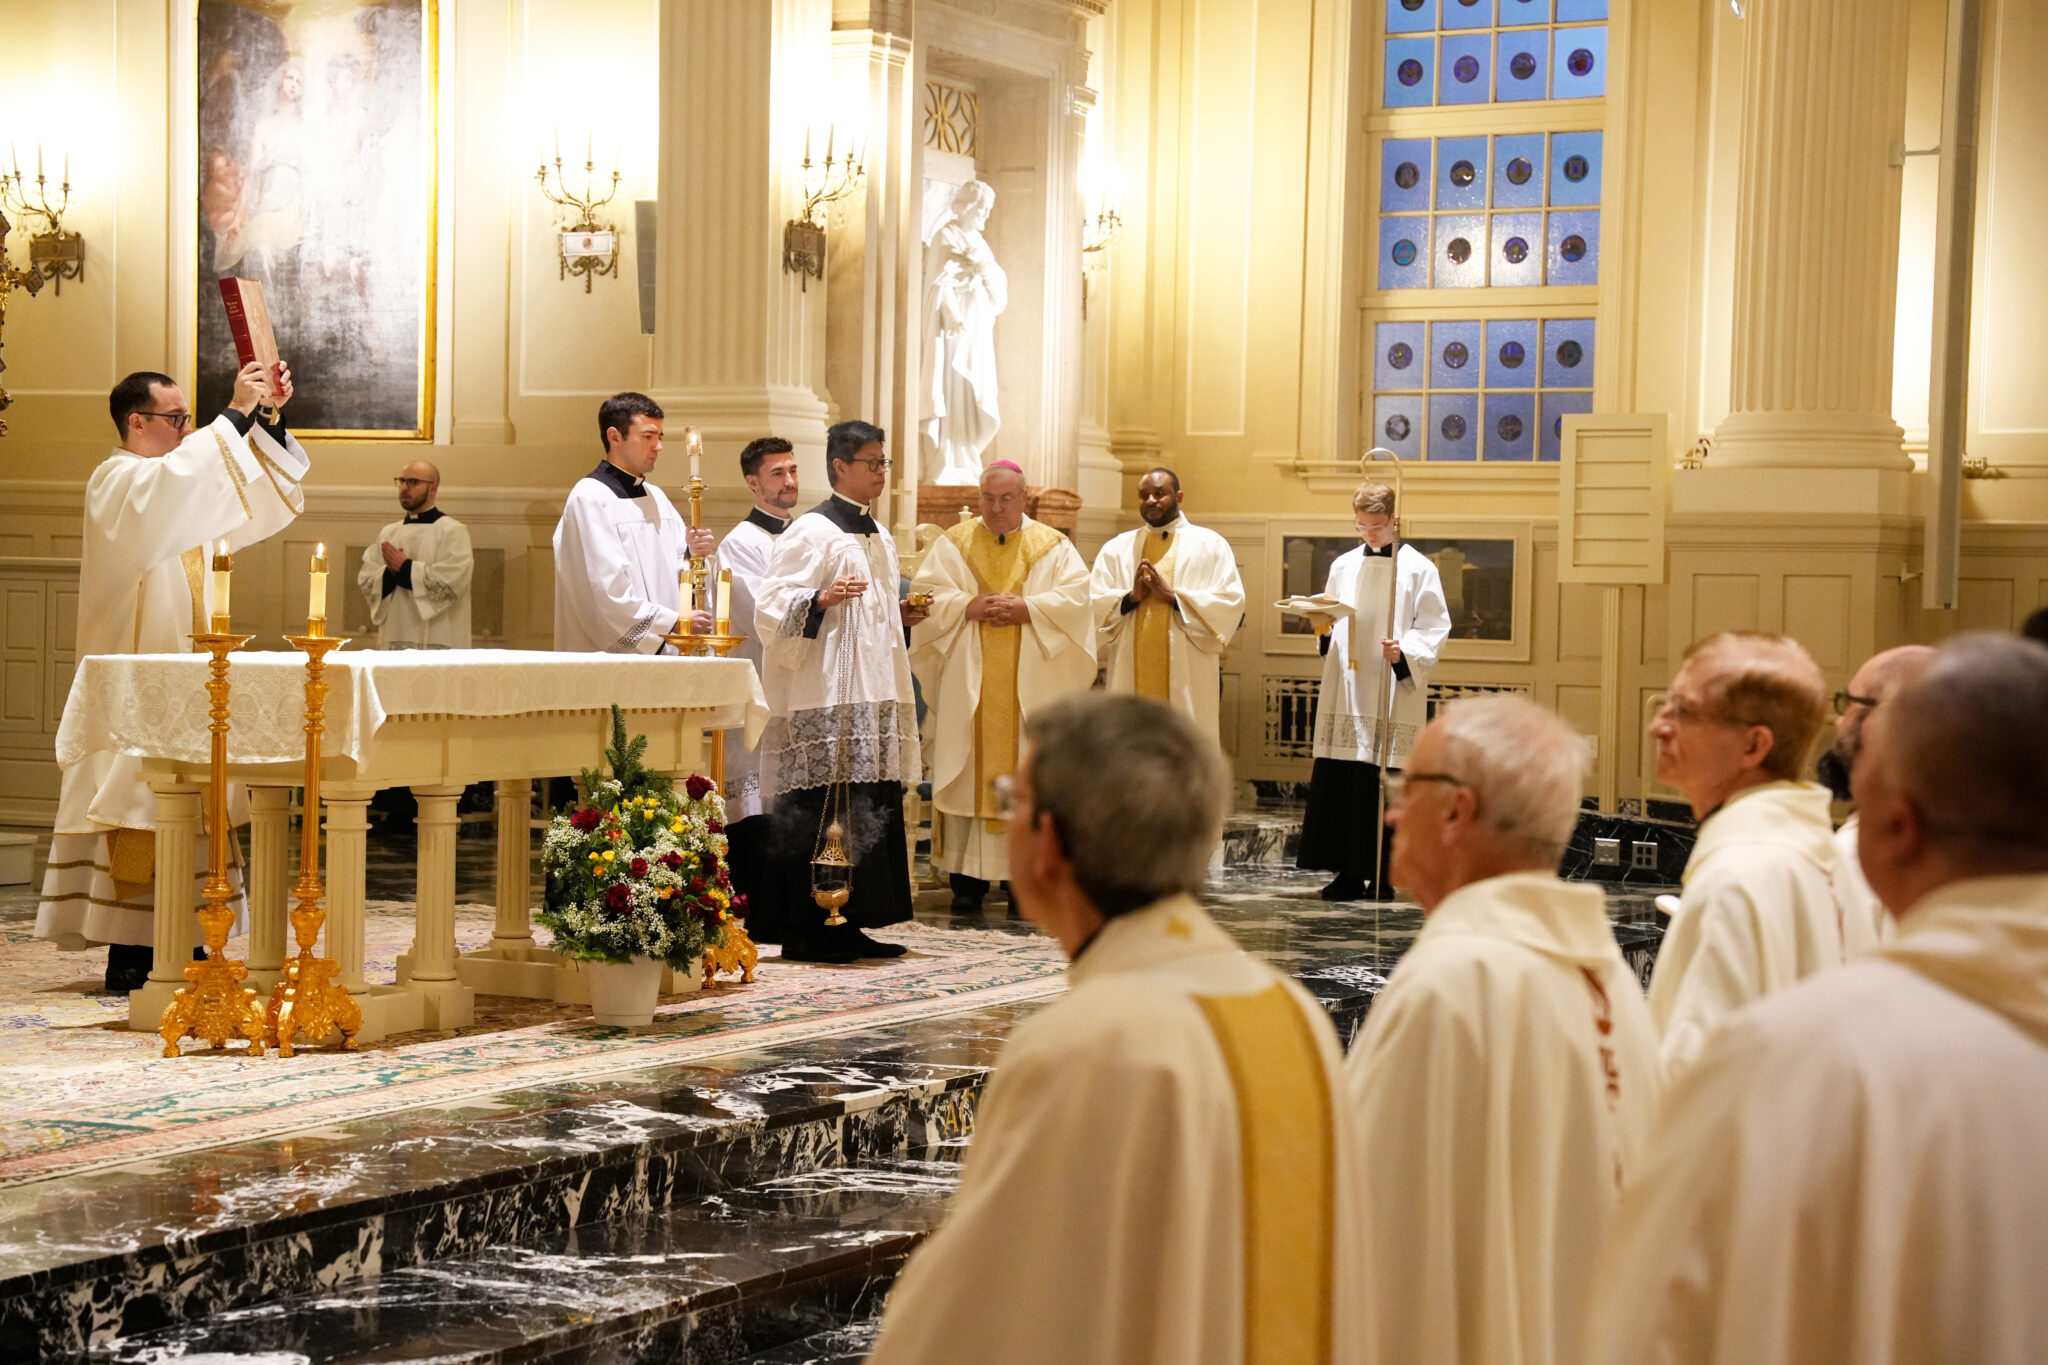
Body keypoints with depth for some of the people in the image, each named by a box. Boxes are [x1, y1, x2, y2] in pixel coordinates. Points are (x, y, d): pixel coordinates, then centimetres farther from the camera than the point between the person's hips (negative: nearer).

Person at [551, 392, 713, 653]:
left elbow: (677, 573, 14)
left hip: (662, 651, 7)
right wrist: (675, 622, -18)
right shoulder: (589, 499, -9)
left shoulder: (656, 497, 17)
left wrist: (692, 554, -8)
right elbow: (608, 592, -16)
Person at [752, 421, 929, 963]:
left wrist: (901, 614, 12)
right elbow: (772, 608, -13)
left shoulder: (879, 538, 19)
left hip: (874, 695, 9)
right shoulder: (811, 532, -7)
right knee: (818, 812, -10)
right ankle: (803, 932, -5)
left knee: (869, 810, 6)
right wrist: (821, 599, -29)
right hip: (824, 699, -9)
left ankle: (847, 926, 11)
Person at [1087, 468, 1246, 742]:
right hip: (1131, 676, 2)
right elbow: (1093, 603, 5)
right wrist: (1130, 597, -13)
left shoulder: (1210, 545, 8)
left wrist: (1173, 595, -13)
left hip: (1187, 680, -2)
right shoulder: (1117, 548, 15)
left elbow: (1231, 601, -5)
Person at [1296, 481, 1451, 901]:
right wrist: (1323, 628, -2)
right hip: (1345, 691, 4)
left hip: (1393, 696, -4)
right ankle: (1348, 873, 4)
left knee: (1385, 786, -6)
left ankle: (1381, 875, 0)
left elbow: (1433, 629, -1)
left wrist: (1405, 651, -18)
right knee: (1339, 783, -2)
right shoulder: (1343, 566, 16)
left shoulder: (1418, 569, 3)